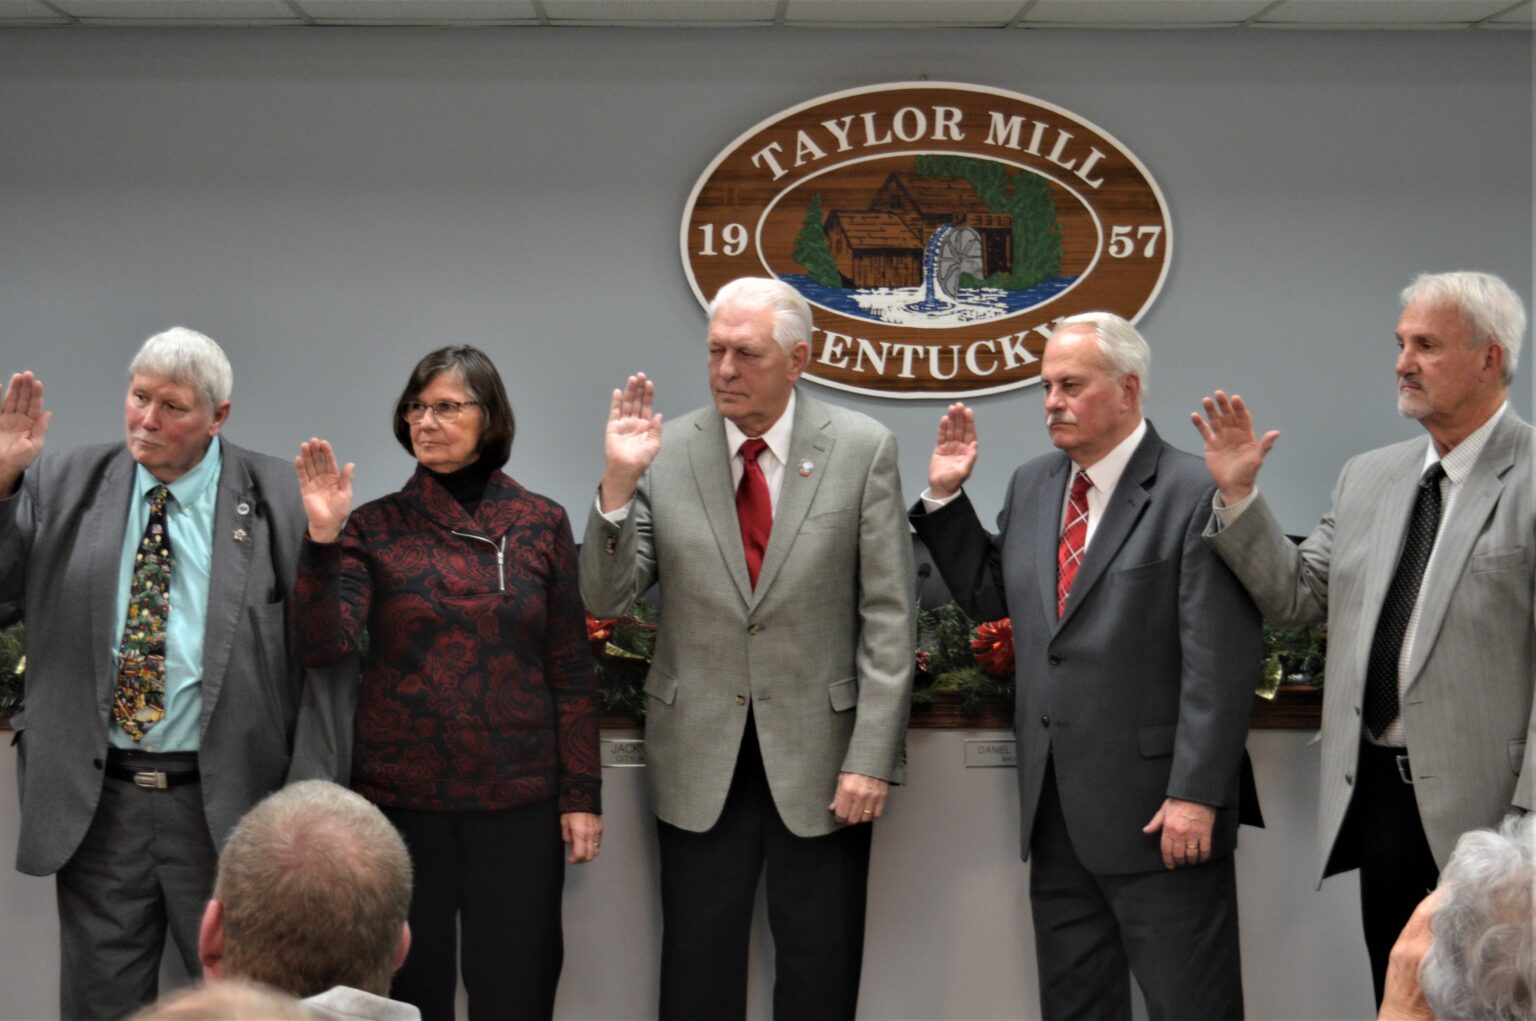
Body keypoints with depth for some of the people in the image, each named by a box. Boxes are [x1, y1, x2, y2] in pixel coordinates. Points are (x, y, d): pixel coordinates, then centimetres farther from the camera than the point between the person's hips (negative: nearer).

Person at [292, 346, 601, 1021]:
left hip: (519, 800, 0)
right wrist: (322, 539, -21)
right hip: (400, 798, 0)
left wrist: (581, 794, 1)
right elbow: (325, 645, -10)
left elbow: (570, 670, 4)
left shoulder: (541, 523, 3)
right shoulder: (375, 527, 2)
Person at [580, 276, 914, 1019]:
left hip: (821, 756, -1)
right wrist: (617, 483, -18)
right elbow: (604, 599, -3)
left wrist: (872, 757, -9)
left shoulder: (862, 449, -4)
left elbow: (889, 617, -4)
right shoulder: (665, 454, -1)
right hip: (699, 759, 1)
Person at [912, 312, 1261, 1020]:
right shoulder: (1031, 487, 11)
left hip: (1157, 813, -7)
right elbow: (992, 600, 18)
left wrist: (1195, 795, -19)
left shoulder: (1194, 495, -11)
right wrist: (946, 498, 9)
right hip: (1055, 812, 7)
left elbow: (1221, 664, -15)